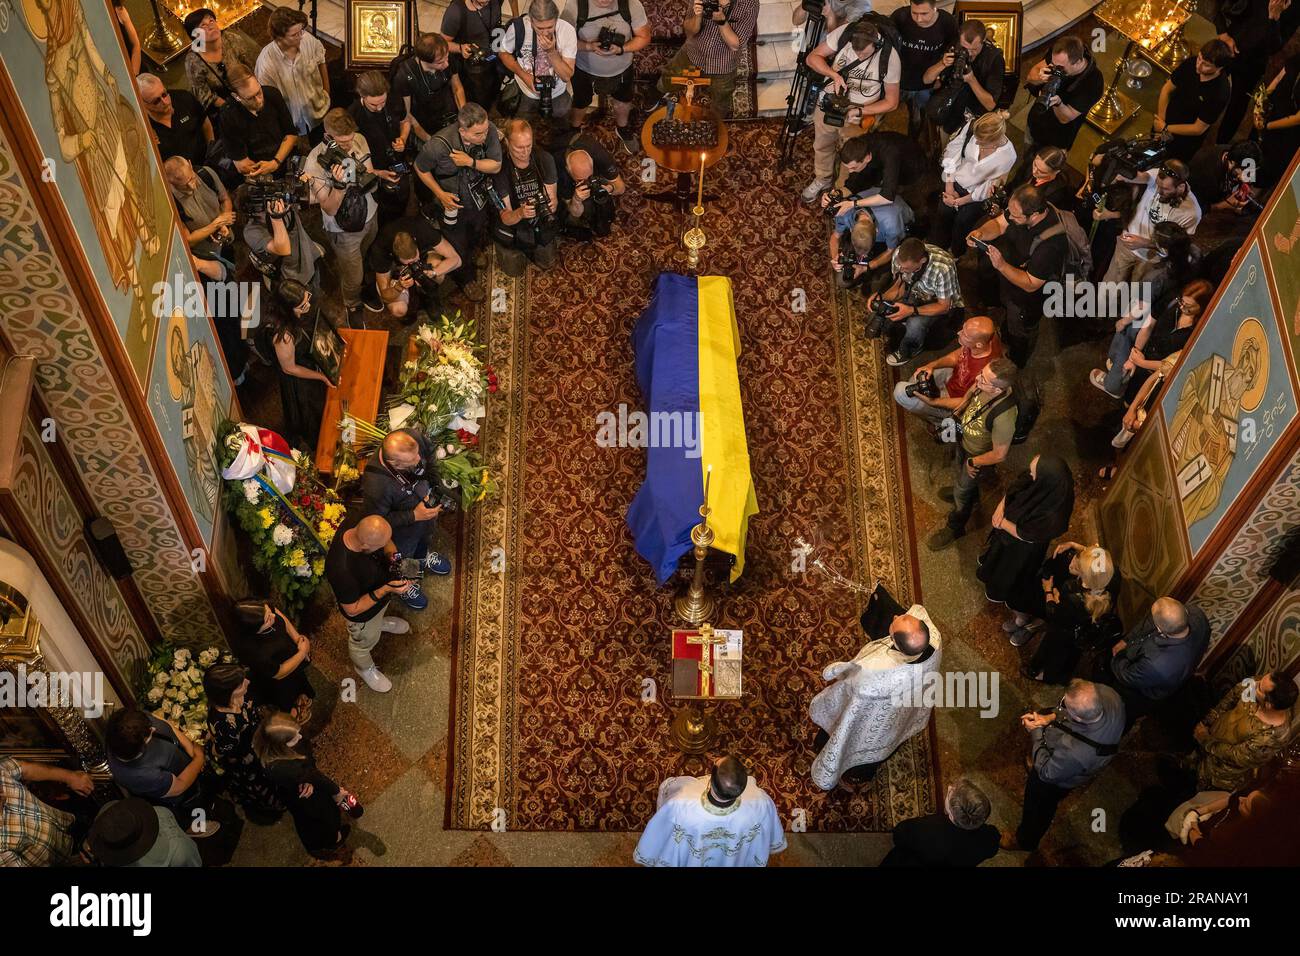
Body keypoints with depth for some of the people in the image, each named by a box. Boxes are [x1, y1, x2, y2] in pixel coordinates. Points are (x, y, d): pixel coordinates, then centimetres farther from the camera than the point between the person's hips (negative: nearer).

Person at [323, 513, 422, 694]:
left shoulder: (356, 521, -33)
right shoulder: (342, 570, -49)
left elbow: (385, 539, -6)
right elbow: (353, 610, -30)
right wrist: (386, 589, -38)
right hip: (362, 612, -5)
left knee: (380, 613, 39)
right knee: (365, 641, 29)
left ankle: (380, 623, 73)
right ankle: (364, 668, 61)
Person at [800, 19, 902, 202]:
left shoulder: (890, 57, -28)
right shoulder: (843, 33, -25)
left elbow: (891, 102, -17)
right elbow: (812, 58, -14)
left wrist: (858, 112, -30)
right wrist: (834, 75, -32)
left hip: (860, 113, -3)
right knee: (821, 145, 25)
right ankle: (822, 180, 53)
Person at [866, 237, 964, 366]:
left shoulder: (942, 268, -37)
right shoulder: (899, 254, -23)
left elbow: (943, 306, -24)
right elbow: (900, 287, -7)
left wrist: (911, 311, -38)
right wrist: (881, 296, -28)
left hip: (944, 303, -5)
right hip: (917, 295, 5)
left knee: (915, 324, -33)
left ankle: (907, 351, 0)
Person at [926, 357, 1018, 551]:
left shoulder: (1004, 417, -46)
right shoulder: (985, 383, -27)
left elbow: (999, 454, -29)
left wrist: (973, 463, -16)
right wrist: (959, 410, -7)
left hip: (979, 455, -6)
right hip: (964, 439, 6)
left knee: (962, 492, 19)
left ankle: (954, 529, 49)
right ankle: (970, 493, 69)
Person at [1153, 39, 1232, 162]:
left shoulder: (1220, 93, -34)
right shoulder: (1191, 63, -21)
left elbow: (1198, 129, -25)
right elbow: (1167, 89, -6)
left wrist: (1165, 128, -18)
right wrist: (1160, 119, -12)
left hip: (1186, 137, -5)